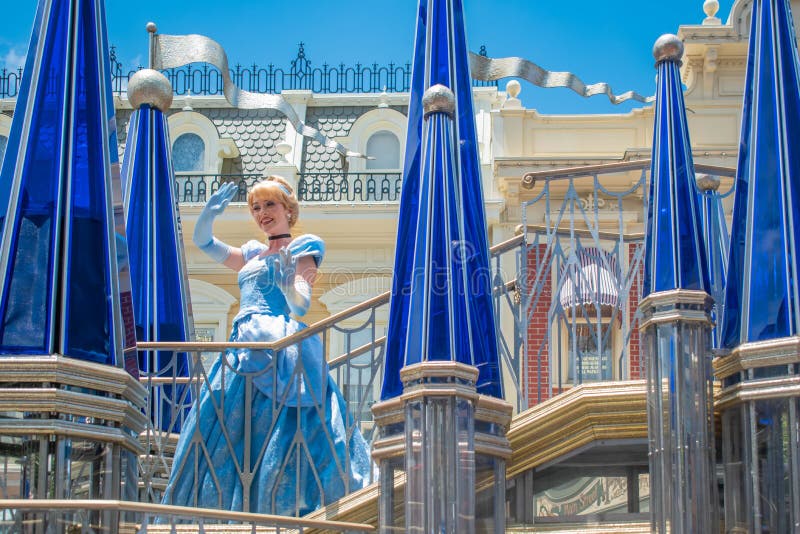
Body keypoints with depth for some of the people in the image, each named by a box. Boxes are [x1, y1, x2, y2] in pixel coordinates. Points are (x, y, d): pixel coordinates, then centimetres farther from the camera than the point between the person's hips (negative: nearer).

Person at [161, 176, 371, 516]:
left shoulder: (303, 247, 6)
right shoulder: (253, 254, 26)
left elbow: (301, 304, -7)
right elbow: (203, 243, 27)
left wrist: (289, 281, -29)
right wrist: (208, 215, 7)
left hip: (281, 347, -7)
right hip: (245, 346, 7)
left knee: (279, 436, -18)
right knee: (230, 436, -1)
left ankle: (288, 514, -22)